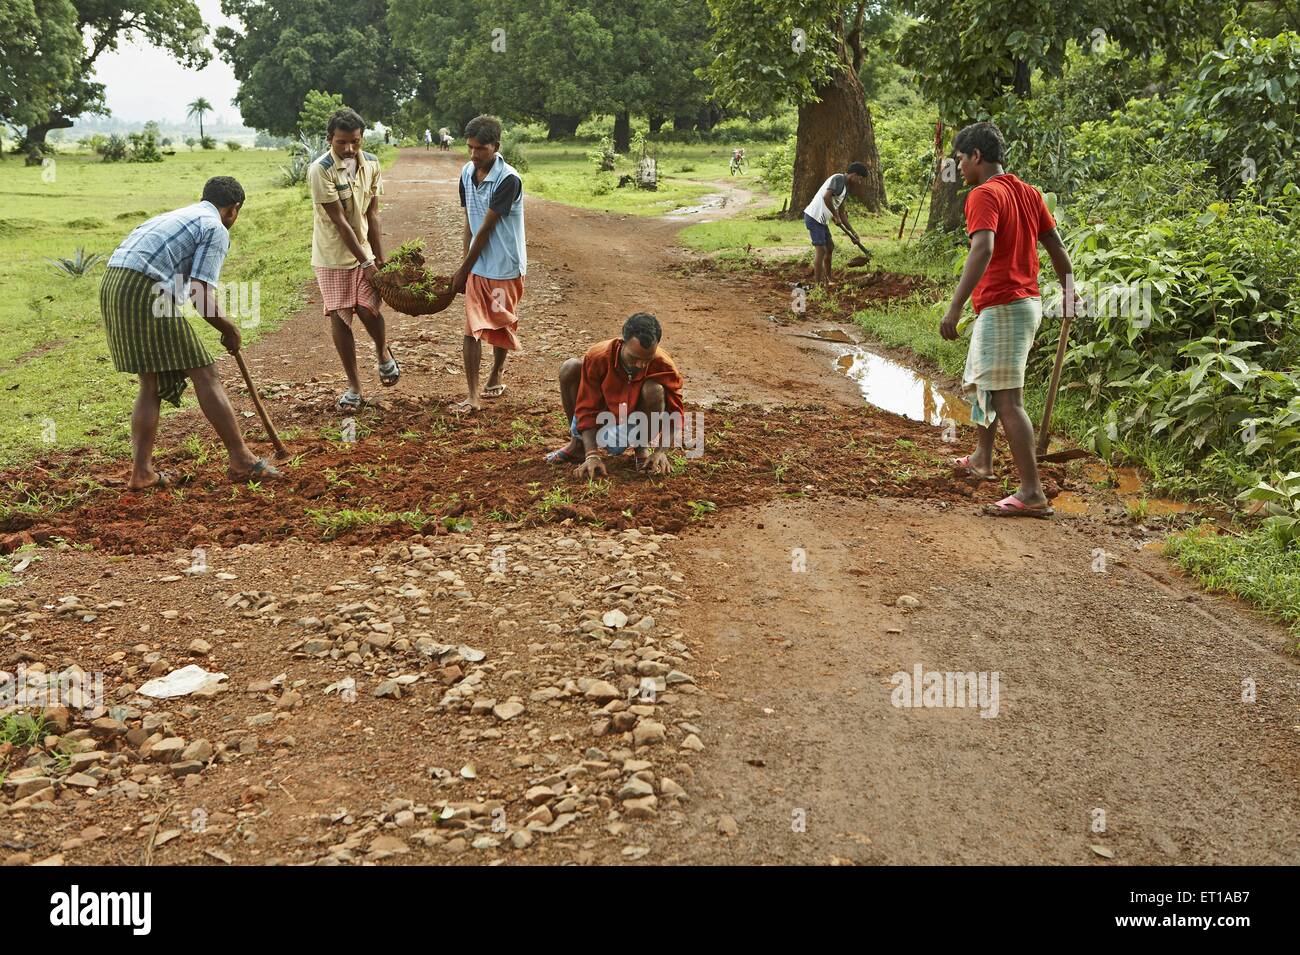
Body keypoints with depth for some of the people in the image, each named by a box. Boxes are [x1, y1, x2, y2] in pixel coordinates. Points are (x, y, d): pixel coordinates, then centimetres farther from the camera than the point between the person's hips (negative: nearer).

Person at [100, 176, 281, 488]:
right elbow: (202, 294, -8)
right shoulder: (216, 229, 2)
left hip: (111, 286, 9)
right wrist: (229, 329, 6)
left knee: (152, 384, 16)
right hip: (146, 291, -8)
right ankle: (241, 461, 2)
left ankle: (141, 471, 12)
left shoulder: (175, 216, 29)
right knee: (204, 374, -1)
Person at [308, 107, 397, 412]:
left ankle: (383, 353, 22)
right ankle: (353, 386, 9)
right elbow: (339, 221, -20)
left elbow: (372, 214, -1)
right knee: (339, 318, -1)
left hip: (363, 249, 3)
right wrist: (365, 263, -19)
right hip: (333, 256, -3)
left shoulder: (371, 163, -3)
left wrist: (379, 258, -4)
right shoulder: (320, 170, -19)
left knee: (368, 308, -10)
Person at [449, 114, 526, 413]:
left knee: (502, 326, 7)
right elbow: (469, 221, 9)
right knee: (472, 328, 4)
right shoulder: (467, 173, 2)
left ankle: (496, 375, 24)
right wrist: (466, 264, 5)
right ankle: (473, 396, 9)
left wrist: (464, 269, -11)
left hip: (505, 265, -5)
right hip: (478, 264, 5)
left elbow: (486, 228, -17)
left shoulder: (508, 180, -20)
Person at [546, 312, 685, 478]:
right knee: (570, 368, -20)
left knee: (655, 390, -32)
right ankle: (577, 444, -3)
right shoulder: (597, 357, -25)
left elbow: (675, 415, -20)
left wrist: (661, 452, -33)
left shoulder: (664, 367, -26)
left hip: (634, 431, -1)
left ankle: (642, 449, -5)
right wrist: (592, 455, -31)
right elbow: (587, 409, -22)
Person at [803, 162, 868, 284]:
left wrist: (853, 232, 16)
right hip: (813, 217, -10)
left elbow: (841, 213, 21)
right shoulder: (838, 179, -13)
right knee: (820, 250, -10)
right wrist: (835, 215, -17)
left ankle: (828, 279, 29)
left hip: (820, 220, 10)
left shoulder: (845, 187, 17)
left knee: (830, 247, 18)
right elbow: (826, 197, -29)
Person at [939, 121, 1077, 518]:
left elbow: (982, 250, -29)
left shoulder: (984, 195, -14)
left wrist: (954, 307, -34)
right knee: (978, 380, 27)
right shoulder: (1028, 192, 12)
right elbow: (1056, 247, 17)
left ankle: (1032, 494, -14)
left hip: (1002, 307, -10)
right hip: (1027, 302, 10)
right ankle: (981, 459, 44)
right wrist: (1069, 293, 30)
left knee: (1005, 400, -11)